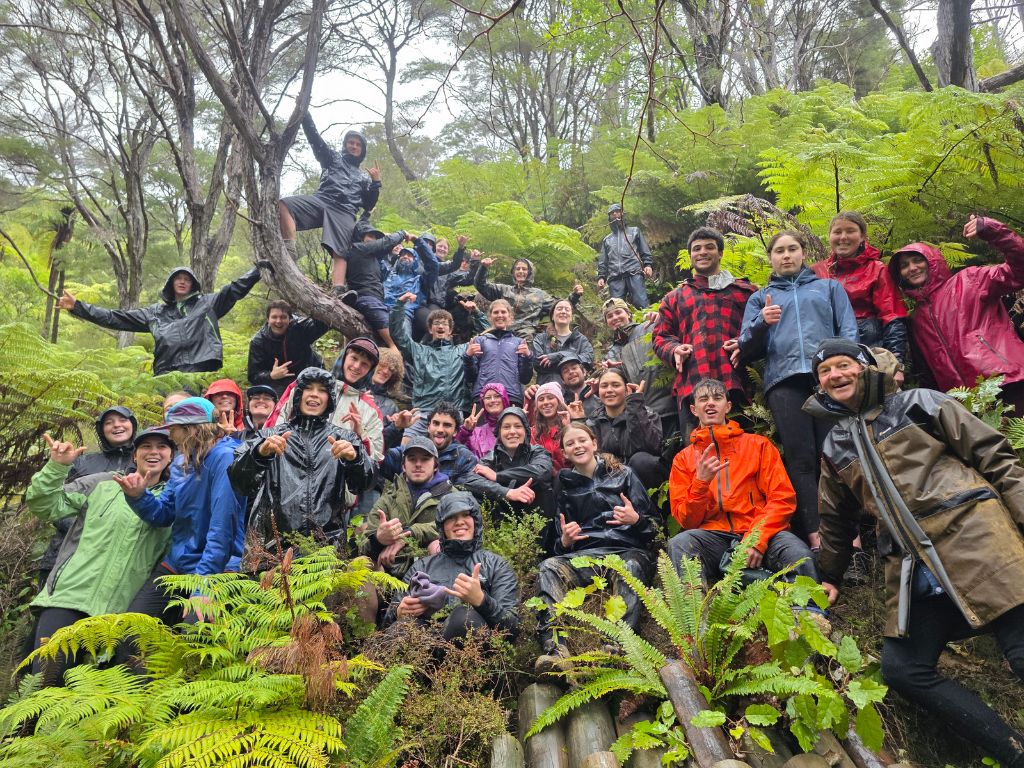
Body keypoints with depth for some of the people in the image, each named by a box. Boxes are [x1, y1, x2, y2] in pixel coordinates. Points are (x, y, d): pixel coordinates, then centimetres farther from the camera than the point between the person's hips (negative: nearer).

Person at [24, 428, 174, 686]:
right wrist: (56, 466, -8)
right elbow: (46, 507, 6)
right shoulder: (103, 483, 9)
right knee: (46, 678, -9)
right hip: (70, 595, -1)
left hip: (120, 608, 1)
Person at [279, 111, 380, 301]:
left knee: (340, 251, -23)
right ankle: (289, 250, -33)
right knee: (284, 205, -27)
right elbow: (314, 137, 19)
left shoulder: (364, 176, 33)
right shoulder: (334, 158, 29)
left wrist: (376, 183, 12)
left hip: (345, 212, 0)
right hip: (321, 200, 0)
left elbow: (368, 205, 24)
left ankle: (339, 290, -42)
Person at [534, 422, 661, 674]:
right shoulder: (566, 487, 22)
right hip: (586, 554, 2)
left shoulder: (623, 474, 16)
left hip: (628, 550, -2)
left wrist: (636, 519, -11)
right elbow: (560, 544, 25)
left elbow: (655, 523, 12)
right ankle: (555, 650, -47)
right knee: (548, 567, -29)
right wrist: (564, 541, 0)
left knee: (630, 568, -38)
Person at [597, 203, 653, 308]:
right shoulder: (607, 239, 30)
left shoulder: (634, 231, 24)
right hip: (615, 277, 2)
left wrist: (648, 265, -3)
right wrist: (601, 277, 8)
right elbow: (602, 261, 24)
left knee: (641, 303, -19)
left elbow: (645, 251, 15)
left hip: (634, 273, -2)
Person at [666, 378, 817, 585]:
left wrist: (757, 539, -12)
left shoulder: (758, 445, 13)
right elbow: (686, 521, 6)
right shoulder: (684, 459, 13)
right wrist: (701, 482, -12)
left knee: (798, 553, -32)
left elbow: (783, 498, 3)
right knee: (679, 544, -32)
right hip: (713, 537, 0)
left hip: (760, 535, 0)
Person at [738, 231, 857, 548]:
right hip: (784, 380, 0)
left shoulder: (829, 287, 26)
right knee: (800, 458, -11)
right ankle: (814, 537, -15)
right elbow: (747, 349, 15)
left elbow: (848, 329, 12)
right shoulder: (760, 298, 26)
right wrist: (762, 323, -5)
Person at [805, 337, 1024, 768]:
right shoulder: (834, 448, 19)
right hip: (912, 568, 4)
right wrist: (829, 578, 36)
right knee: (902, 672, -8)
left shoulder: (918, 404, 8)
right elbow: (836, 520, 30)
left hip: (972, 534, -4)